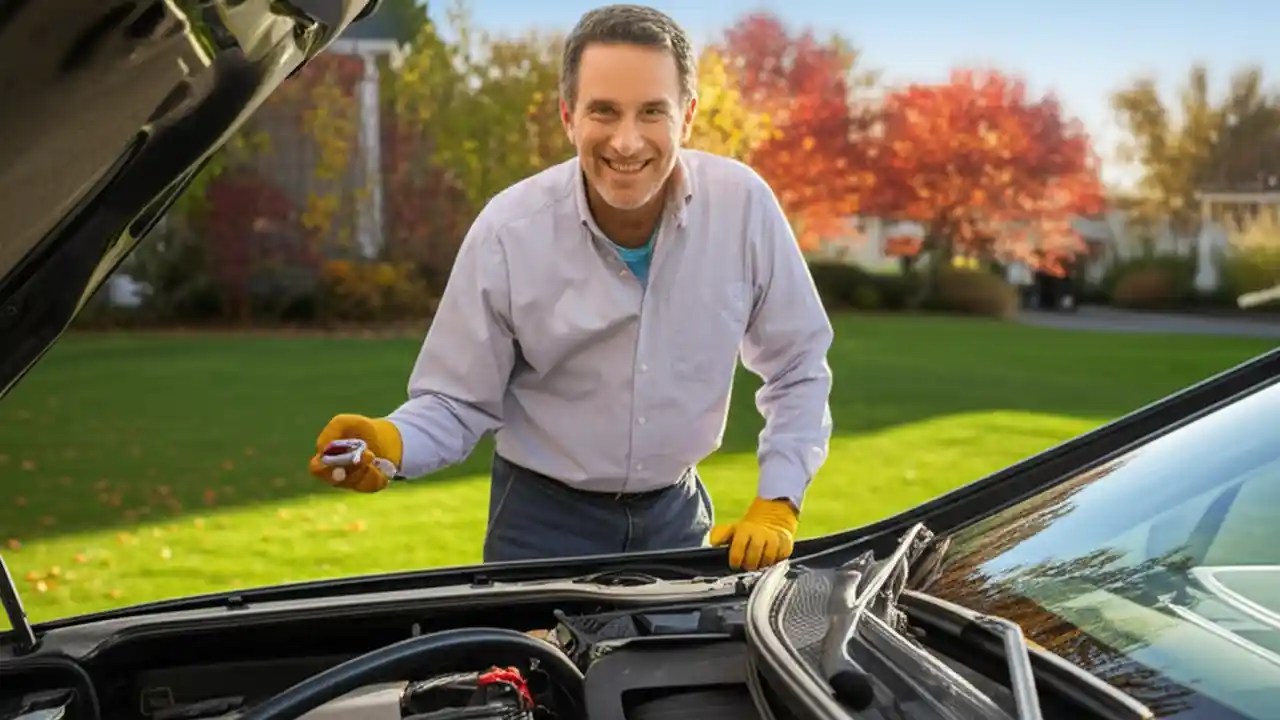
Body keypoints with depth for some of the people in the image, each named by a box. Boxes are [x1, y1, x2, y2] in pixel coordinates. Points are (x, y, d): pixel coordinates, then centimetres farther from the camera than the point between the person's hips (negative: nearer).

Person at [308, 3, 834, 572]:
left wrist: (777, 503, -8)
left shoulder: (743, 204, -14)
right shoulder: (507, 232, -18)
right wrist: (391, 442, -31)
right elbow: (458, 403, -11)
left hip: (677, 513, 2)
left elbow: (798, 369, -2)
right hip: (545, 522, -2)